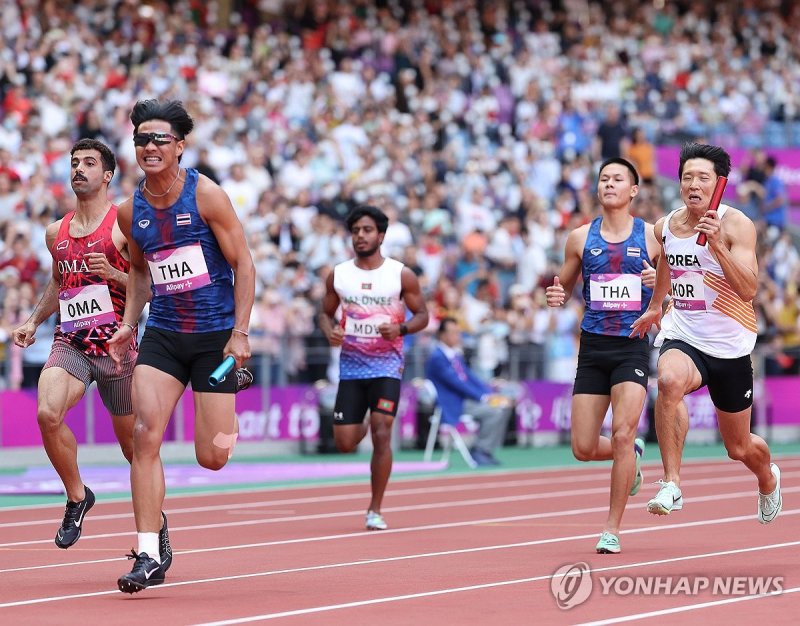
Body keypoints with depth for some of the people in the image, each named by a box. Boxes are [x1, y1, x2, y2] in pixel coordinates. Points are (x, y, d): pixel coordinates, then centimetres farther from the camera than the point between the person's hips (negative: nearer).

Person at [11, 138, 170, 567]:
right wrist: (34, 321, 18)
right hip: (69, 342, 3)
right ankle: (76, 496, -3)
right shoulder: (56, 233, 12)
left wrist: (114, 274, -21)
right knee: (47, 412, -25)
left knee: (132, 440, 8)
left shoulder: (124, 226, -4)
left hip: (115, 343, -3)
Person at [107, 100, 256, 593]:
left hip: (215, 335, -3)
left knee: (212, 458, 0)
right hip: (162, 334, 3)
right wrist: (129, 323, 9)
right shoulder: (131, 211, 4)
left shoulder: (206, 196, -10)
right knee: (146, 433, -16)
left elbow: (243, 264, -7)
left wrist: (240, 333, -13)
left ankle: (236, 384, 36)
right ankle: (149, 556, -12)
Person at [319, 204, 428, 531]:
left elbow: (422, 315, 2)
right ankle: (363, 424, 39)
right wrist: (329, 331, -9)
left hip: (387, 365, -2)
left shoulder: (402, 275, -3)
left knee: (381, 435, -14)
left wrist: (401, 328, -18)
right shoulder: (338, 275, 3)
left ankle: (375, 510, -4)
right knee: (344, 443, -1)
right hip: (351, 365, 2)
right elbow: (326, 312, 14)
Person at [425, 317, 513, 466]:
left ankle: (486, 450, 0)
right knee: (495, 411, -23)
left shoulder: (456, 355, 17)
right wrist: (484, 397, -20)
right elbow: (456, 383, -19)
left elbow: (470, 377, 16)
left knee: (504, 405, -3)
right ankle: (480, 451, -11)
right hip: (453, 405, -9)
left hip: (466, 398, 9)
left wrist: (491, 394, 0)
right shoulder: (437, 357, -14)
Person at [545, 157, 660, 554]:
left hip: (633, 346, -3)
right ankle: (631, 458, 36)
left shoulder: (652, 236, 1)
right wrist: (556, 296, -6)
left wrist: (660, 282, -16)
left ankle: (612, 530, -4)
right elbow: (564, 287, 17)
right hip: (593, 347, 3)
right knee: (583, 448, 1)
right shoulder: (581, 238, 7)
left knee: (622, 433, -16)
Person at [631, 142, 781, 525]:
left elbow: (748, 290, -25)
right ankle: (671, 485, -32)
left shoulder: (736, 225, -14)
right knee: (669, 380, -36)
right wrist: (655, 306, 38)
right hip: (683, 338, 2)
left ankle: (768, 479, 50)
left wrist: (716, 244, -34)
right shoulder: (665, 226, 1)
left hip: (730, 346, -2)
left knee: (739, 447, 12)